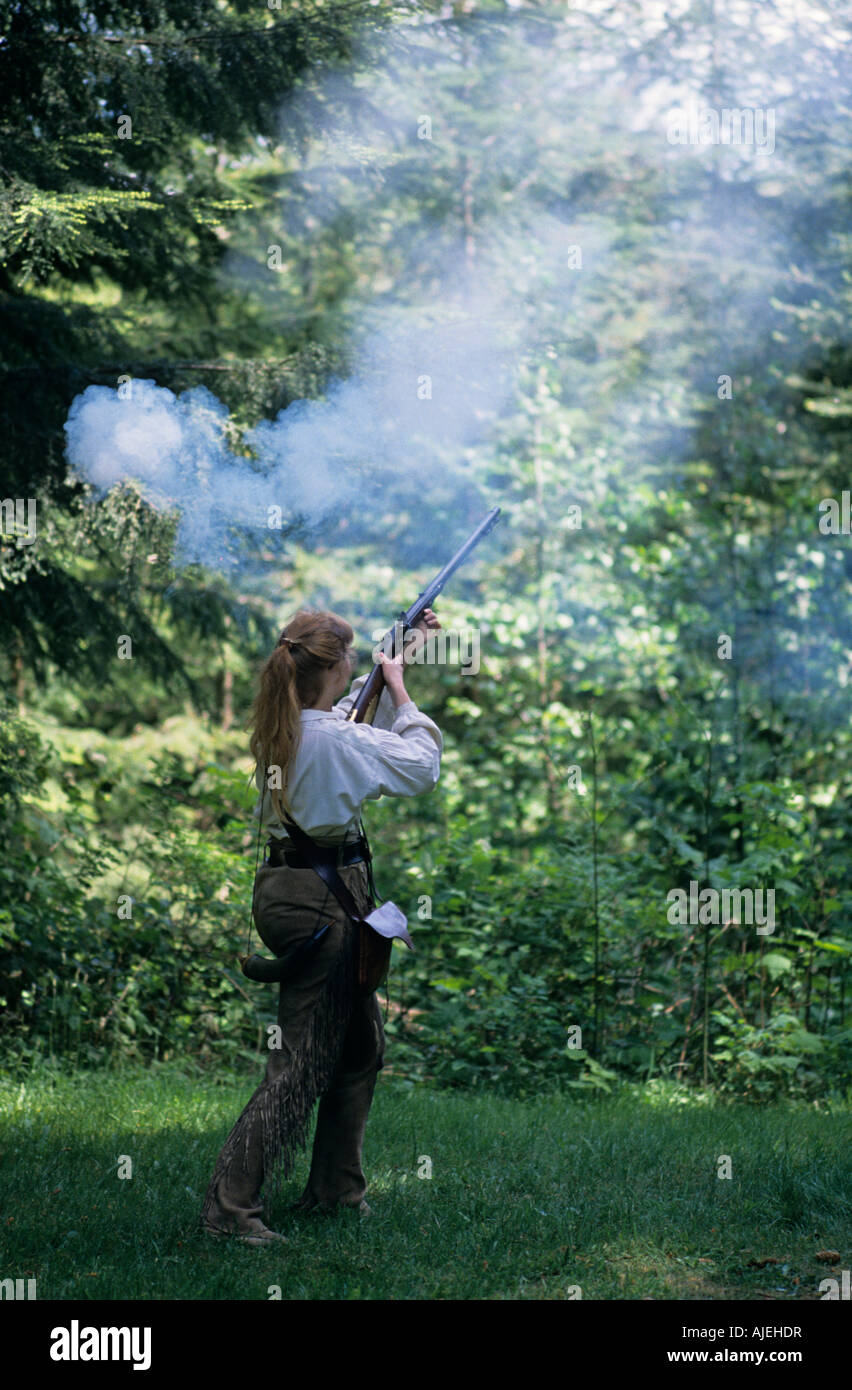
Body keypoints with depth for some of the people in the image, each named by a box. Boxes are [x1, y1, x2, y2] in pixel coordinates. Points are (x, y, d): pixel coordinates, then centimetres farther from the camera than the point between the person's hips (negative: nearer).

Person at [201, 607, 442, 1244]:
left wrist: (405, 656, 27)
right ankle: (229, 1204, -1)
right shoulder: (333, 737, -21)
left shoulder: (281, 726, 6)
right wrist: (400, 689, 0)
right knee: (303, 1060, -4)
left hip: (285, 884, 10)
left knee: (361, 1041, 19)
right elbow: (422, 764, -12)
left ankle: (335, 1187, 30)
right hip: (319, 897, -10)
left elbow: (366, 737, 23)